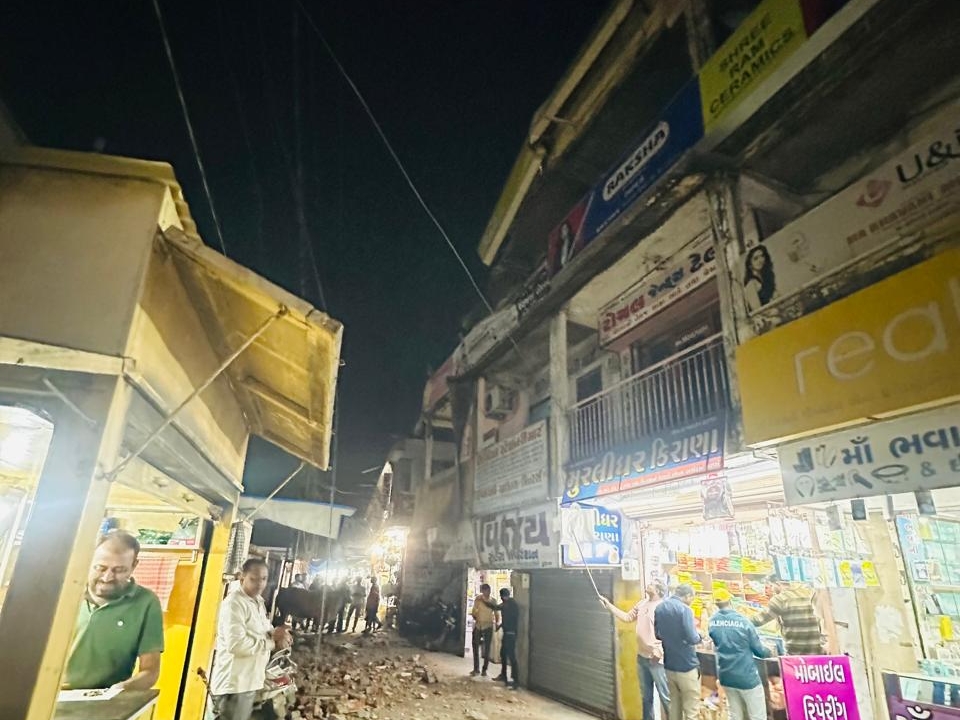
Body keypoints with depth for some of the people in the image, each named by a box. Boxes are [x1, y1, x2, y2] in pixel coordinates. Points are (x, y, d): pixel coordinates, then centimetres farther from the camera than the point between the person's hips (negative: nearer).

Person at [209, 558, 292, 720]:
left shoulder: (258, 602, 14)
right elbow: (236, 644, -29)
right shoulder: (234, 603, -19)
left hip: (250, 683, 9)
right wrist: (272, 643, -19)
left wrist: (276, 633, -2)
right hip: (233, 685, -9)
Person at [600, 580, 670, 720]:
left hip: (656, 659, -8)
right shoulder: (642, 604, 9)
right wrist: (609, 605, 11)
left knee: (665, 696, 2)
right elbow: (627, 617, 16)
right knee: (646, 695, 19)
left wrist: (659, 652, -24)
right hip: (641, 656, 8)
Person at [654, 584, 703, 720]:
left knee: (674, 707, 18)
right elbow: (692, 638, -20)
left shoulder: (659, 608, 7)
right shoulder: (684, 609, -16)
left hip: (669, 665, 7)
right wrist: (700, 637, 0)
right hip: (687, 666, -7)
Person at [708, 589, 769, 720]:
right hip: (747, 677, -4)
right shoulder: (743, 621, -17)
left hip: (726, 677, 5)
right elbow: (759, 650, -6)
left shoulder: (712, 622, -4)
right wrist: (768, 652, 16)